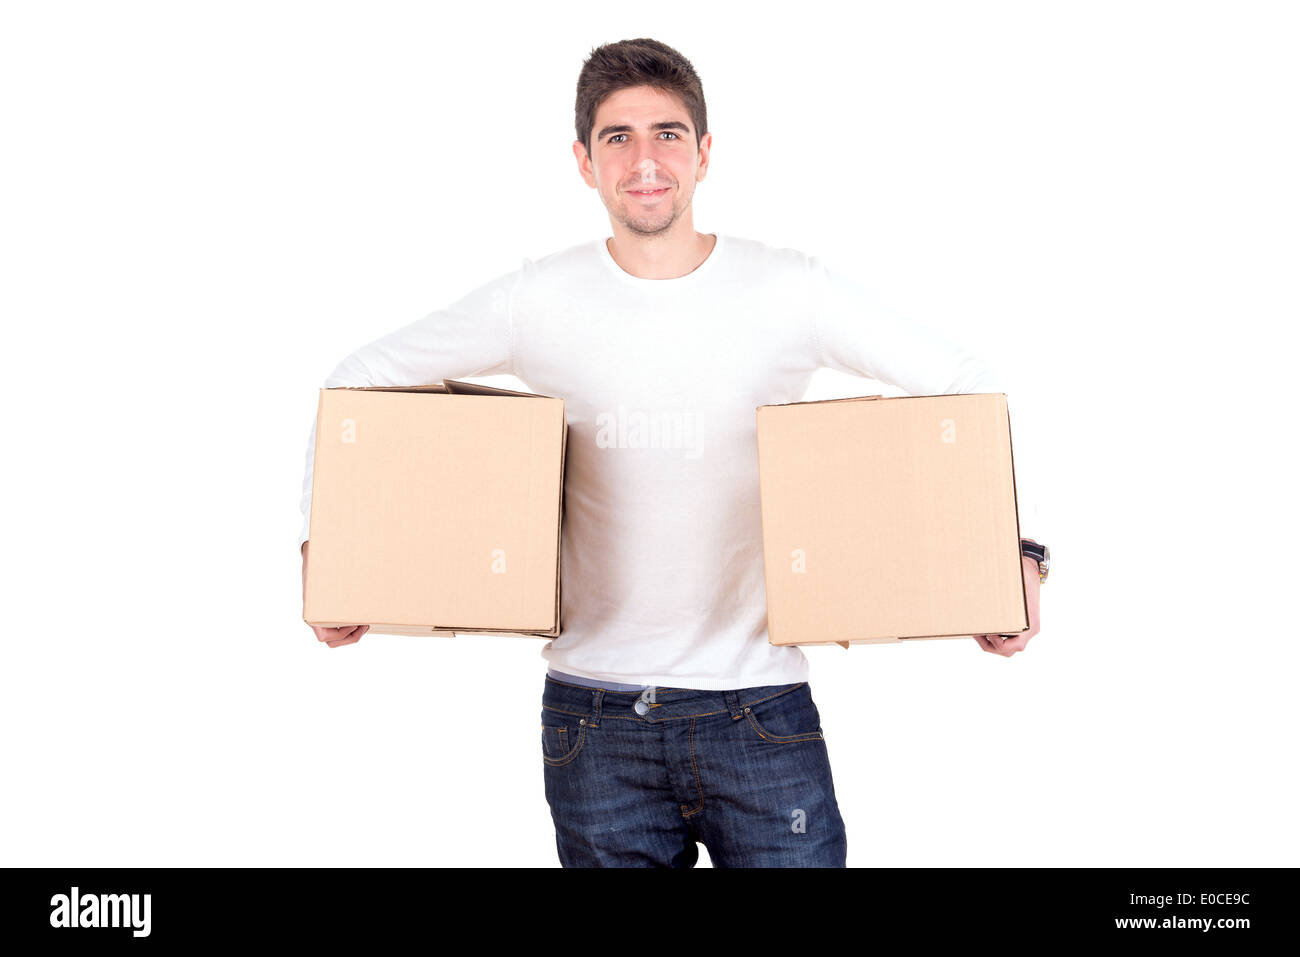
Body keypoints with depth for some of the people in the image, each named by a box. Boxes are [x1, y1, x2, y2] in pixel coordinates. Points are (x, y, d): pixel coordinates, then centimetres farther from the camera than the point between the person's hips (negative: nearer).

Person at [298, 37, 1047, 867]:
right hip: (595, 710, 1)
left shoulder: (792, 292, -5)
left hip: (758, 702, 0)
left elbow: (968, 384, 4)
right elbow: (359, 381, 9)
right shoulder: (538, 301, -2)